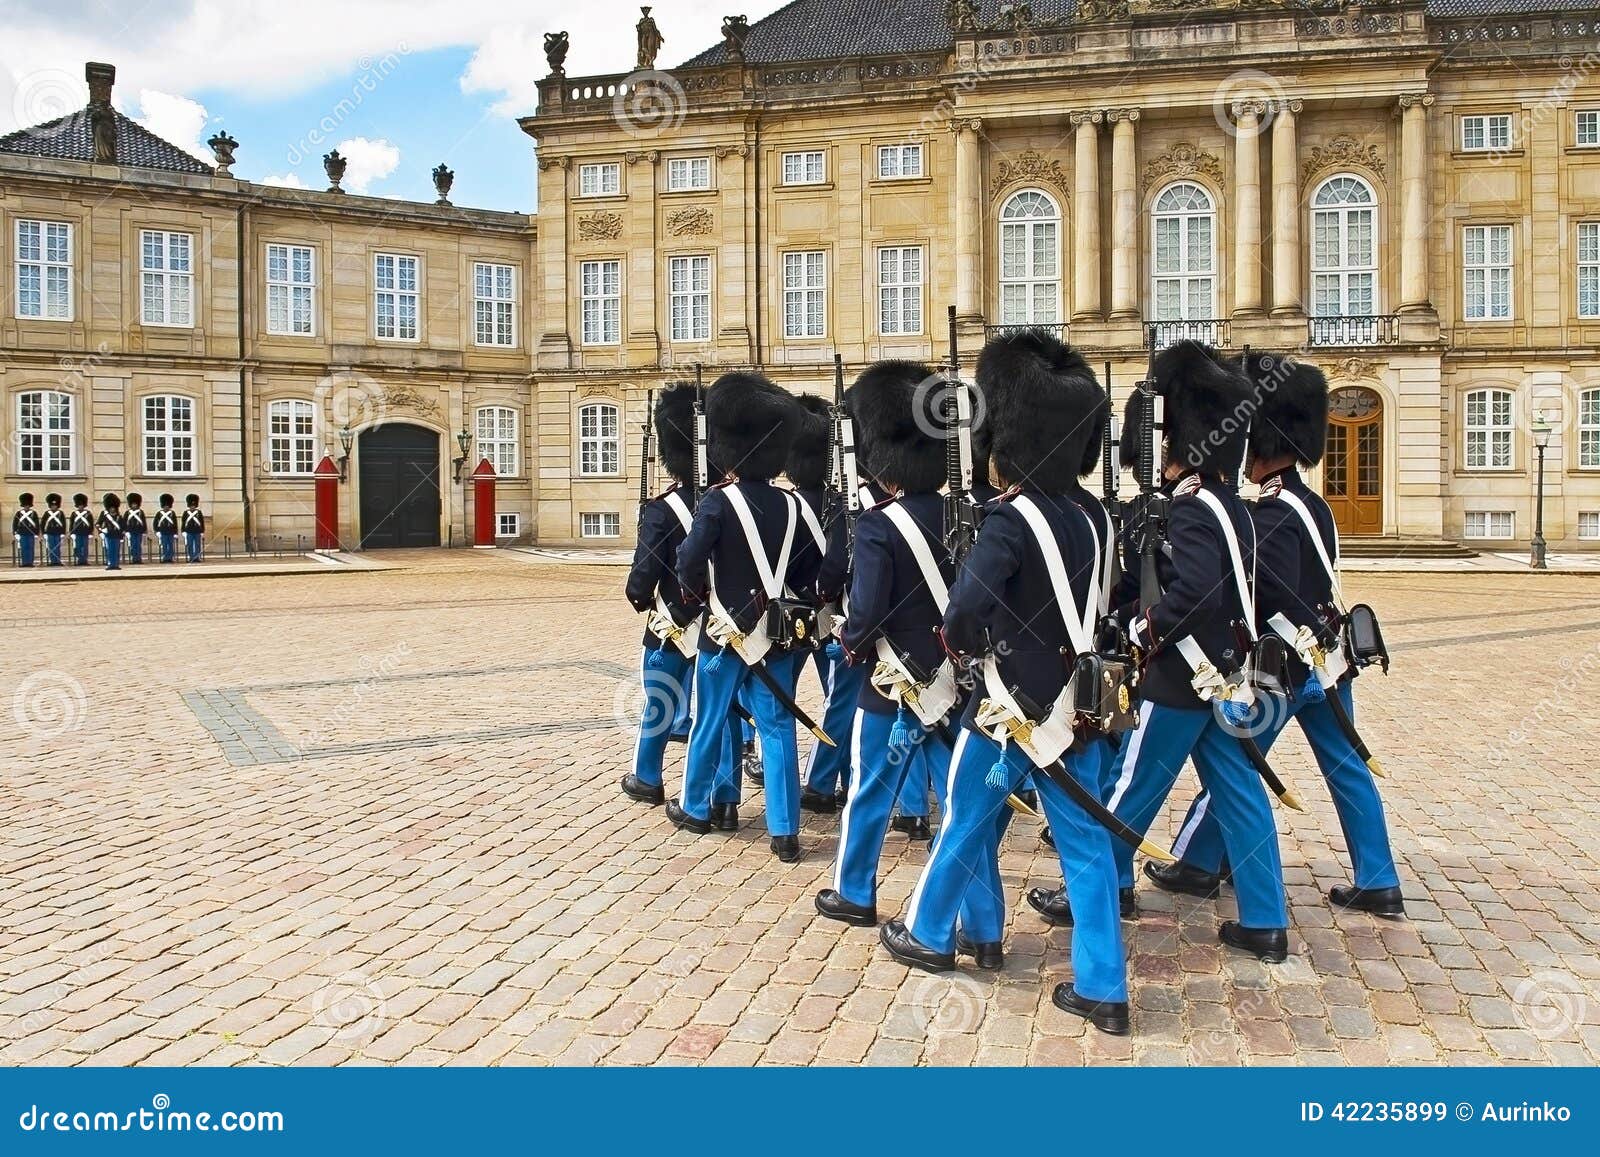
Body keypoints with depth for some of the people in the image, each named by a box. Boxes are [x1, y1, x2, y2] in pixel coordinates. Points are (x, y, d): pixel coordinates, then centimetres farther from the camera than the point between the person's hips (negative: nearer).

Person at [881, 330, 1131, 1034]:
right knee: (1086, 844, 8)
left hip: (1013, 706, -6)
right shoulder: (1082, 521, 7)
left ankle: (928, 935, 32)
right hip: (1072, 704, 7)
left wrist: (958, 643, -6)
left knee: (964, 821, 13)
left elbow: (967, 609, -26)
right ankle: (1103, 990, 12)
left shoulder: (1011, 519, -17)